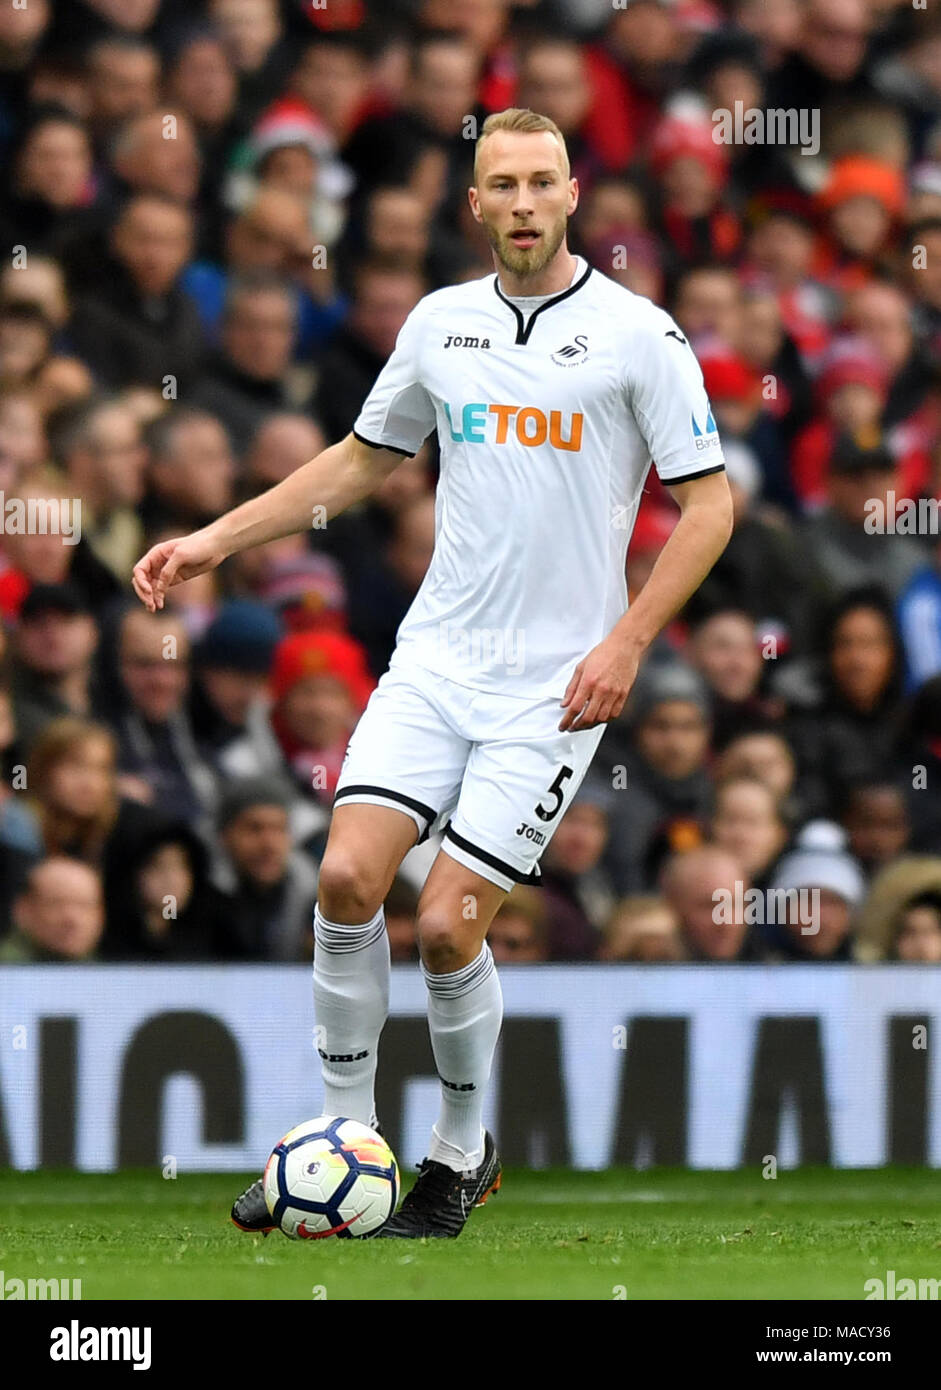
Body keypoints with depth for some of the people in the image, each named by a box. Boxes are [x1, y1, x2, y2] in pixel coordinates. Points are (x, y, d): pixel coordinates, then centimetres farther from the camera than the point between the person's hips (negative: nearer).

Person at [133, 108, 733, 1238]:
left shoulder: (638, 334, -6)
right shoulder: (441, 323, 8)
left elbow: (708, 505, -4)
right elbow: (362, 459, 22)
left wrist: (627, 641, -14)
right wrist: (215, 540, 17)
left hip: (556, 681, -4)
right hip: (435, 659, 4)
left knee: (447, 925, -9)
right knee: (348, 878, -11)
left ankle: (462, 1153, 14)